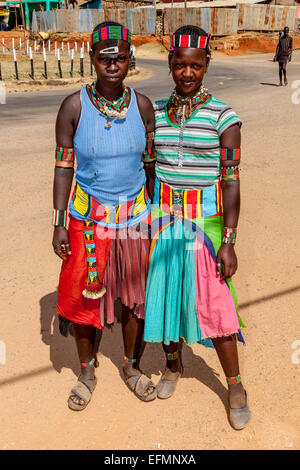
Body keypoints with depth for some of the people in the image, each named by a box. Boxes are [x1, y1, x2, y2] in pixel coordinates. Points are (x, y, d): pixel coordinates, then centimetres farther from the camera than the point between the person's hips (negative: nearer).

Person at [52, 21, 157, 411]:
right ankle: (88, 372, 33)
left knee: (136, 294, 11)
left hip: (135, 215, 2)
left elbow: (150, 164, 6)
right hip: (89, 217, -1)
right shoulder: (74, 106, -8)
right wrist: (59, 223, -6)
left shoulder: (142, 105, -2)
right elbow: (63, 167, -4)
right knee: (84, 297, 8)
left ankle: (132, 367, 35)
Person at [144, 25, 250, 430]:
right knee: (164, 294, 12)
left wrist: (228, 241, -15)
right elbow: (146, 169, 11)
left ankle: (236, 387, 18)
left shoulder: (224, 117, -6)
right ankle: (173, 366, 36)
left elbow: (232, 182, -9)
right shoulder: (156, 112, 6)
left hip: (205, 221, -4)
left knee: (214, 304, -2)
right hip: (162, 218, 4)